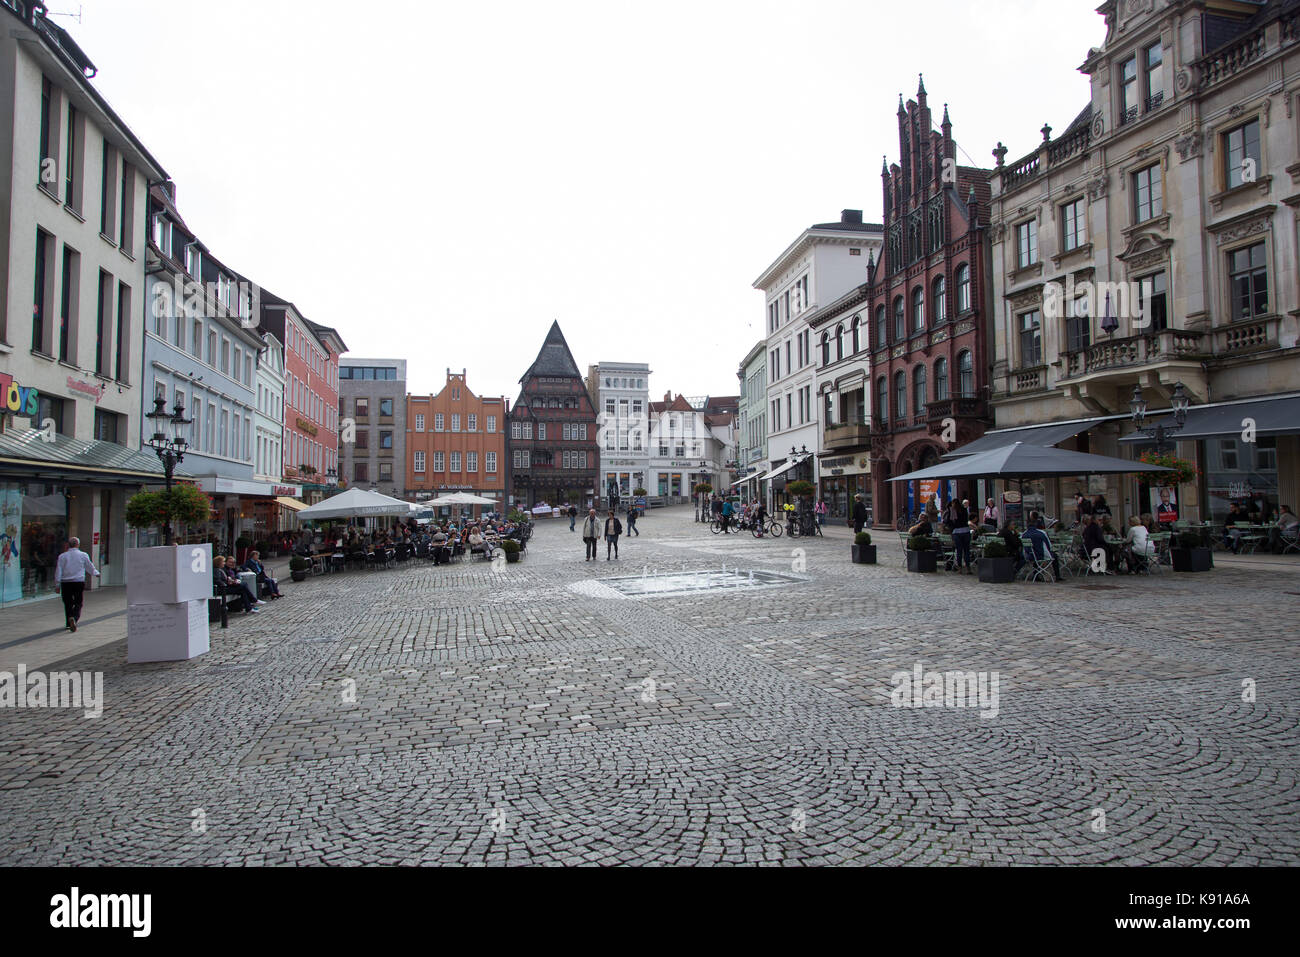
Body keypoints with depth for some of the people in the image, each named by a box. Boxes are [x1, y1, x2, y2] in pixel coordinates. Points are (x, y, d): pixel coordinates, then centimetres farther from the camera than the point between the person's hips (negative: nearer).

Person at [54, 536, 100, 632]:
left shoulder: (62, 556, 3)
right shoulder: (83, 555, 0)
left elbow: (58, 571, 2)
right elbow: (90, 567, 13)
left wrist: (57, 585, 7)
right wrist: (96, 573, 34)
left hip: (65, 583, 2)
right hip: (79, 582, -2)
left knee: (68, 603, 12)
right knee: (78, 603, 1)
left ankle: (68, 623, 19)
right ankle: (74, 618, -25)